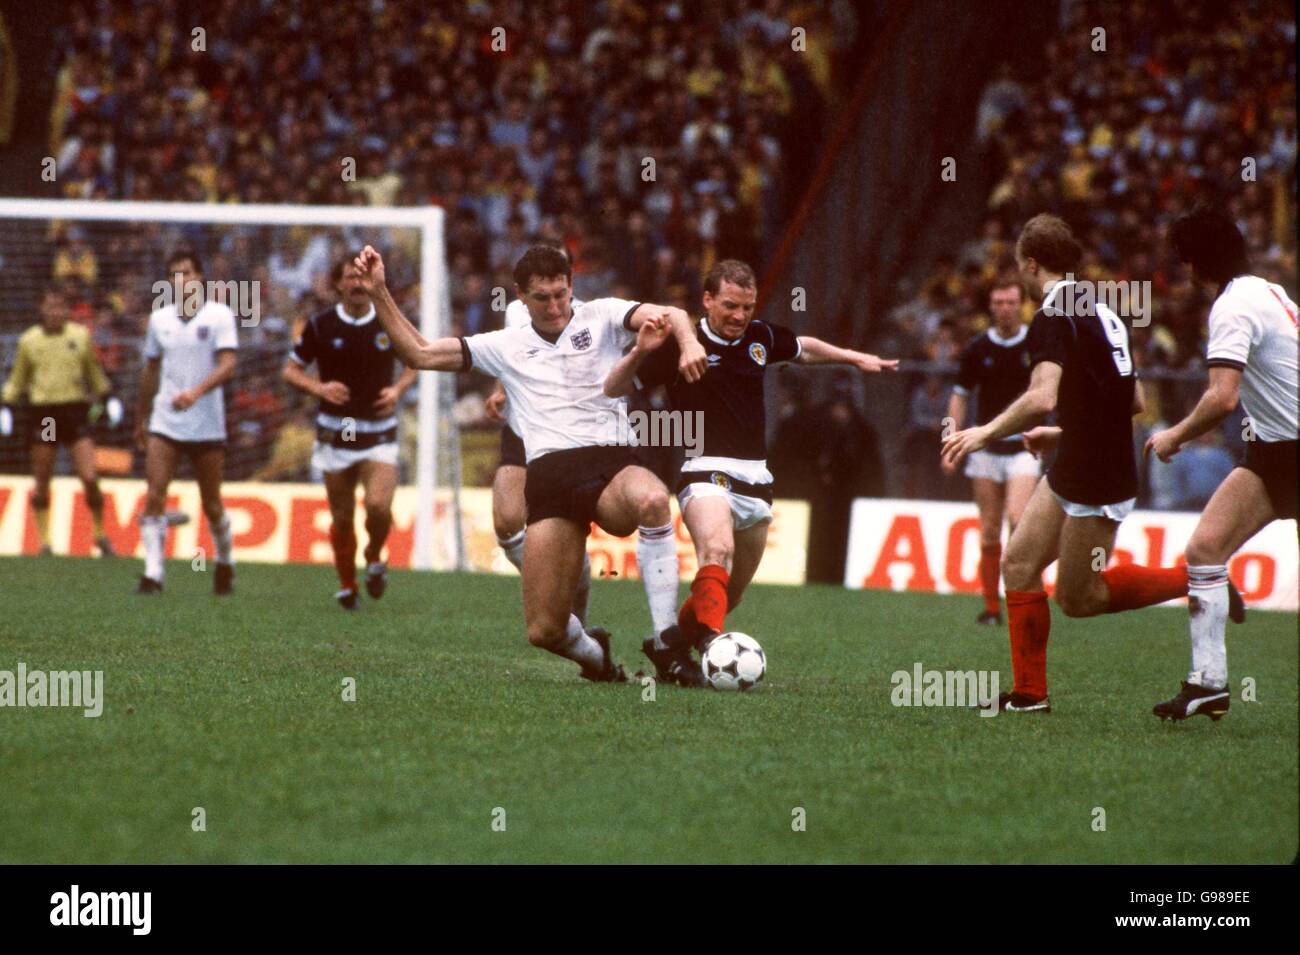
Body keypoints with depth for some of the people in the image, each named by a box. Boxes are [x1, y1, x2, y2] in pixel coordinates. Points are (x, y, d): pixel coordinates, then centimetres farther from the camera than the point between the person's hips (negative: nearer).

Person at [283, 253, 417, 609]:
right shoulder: (320, 325, -2)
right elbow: (291, 369, 6)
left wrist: (398, 389, -5)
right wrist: (319, 387, -13)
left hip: (379, 434, 0)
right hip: (335, 435, 0)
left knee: (378, 506, -19)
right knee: (342, 519, 4)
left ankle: (374, 558, 11)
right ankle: (347, 585, 23)